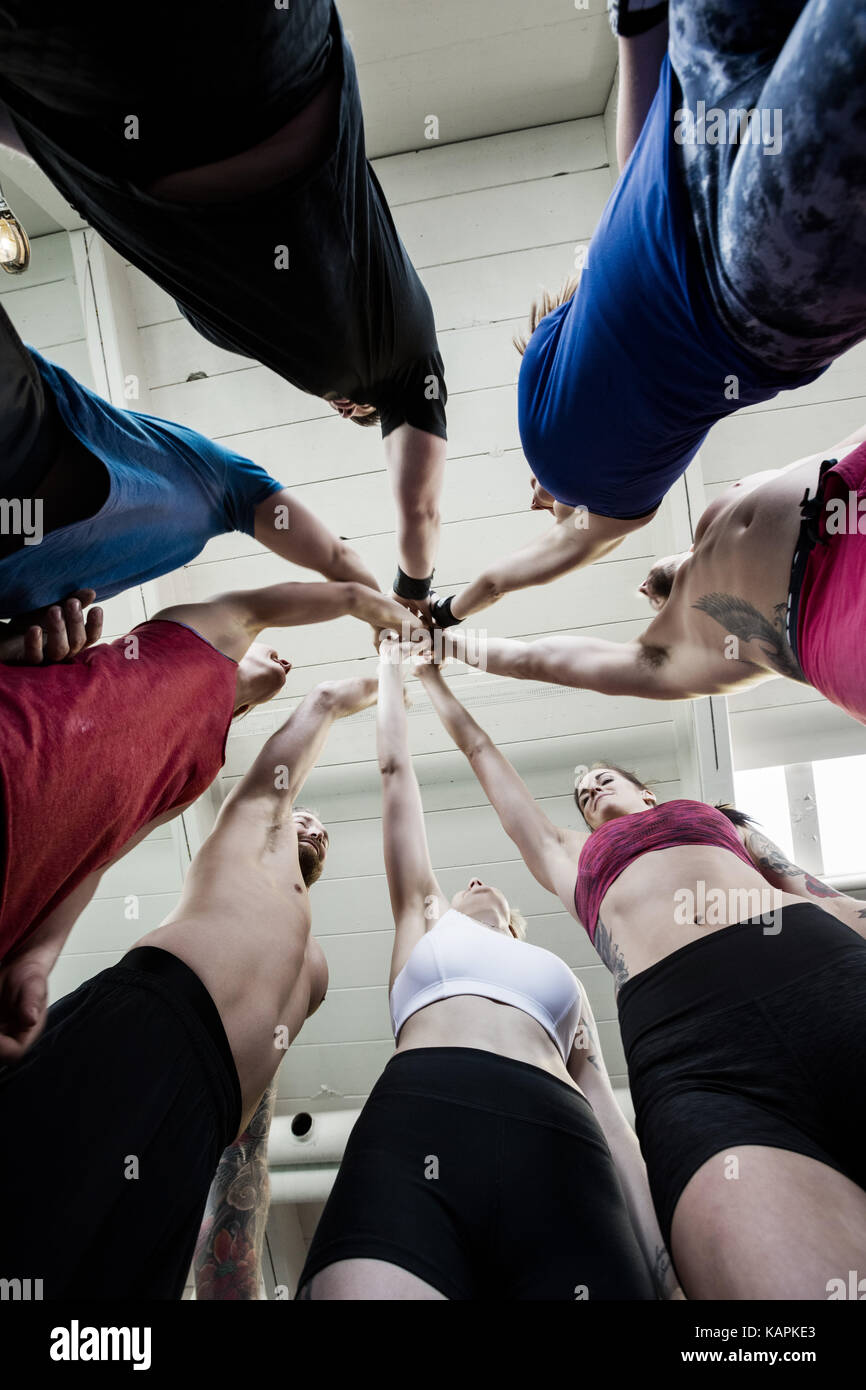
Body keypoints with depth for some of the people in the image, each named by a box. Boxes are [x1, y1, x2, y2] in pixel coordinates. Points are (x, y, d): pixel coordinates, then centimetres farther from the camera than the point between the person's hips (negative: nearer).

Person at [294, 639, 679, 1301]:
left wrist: (661, 1262, 13)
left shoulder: (564, 982, 39)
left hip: (556, 1146, 2)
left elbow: (612, 1123, 28)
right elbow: (395, 770, 37)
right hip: (414, 1126, -1)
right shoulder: (425, 921, 34)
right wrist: (392, 665, 46)